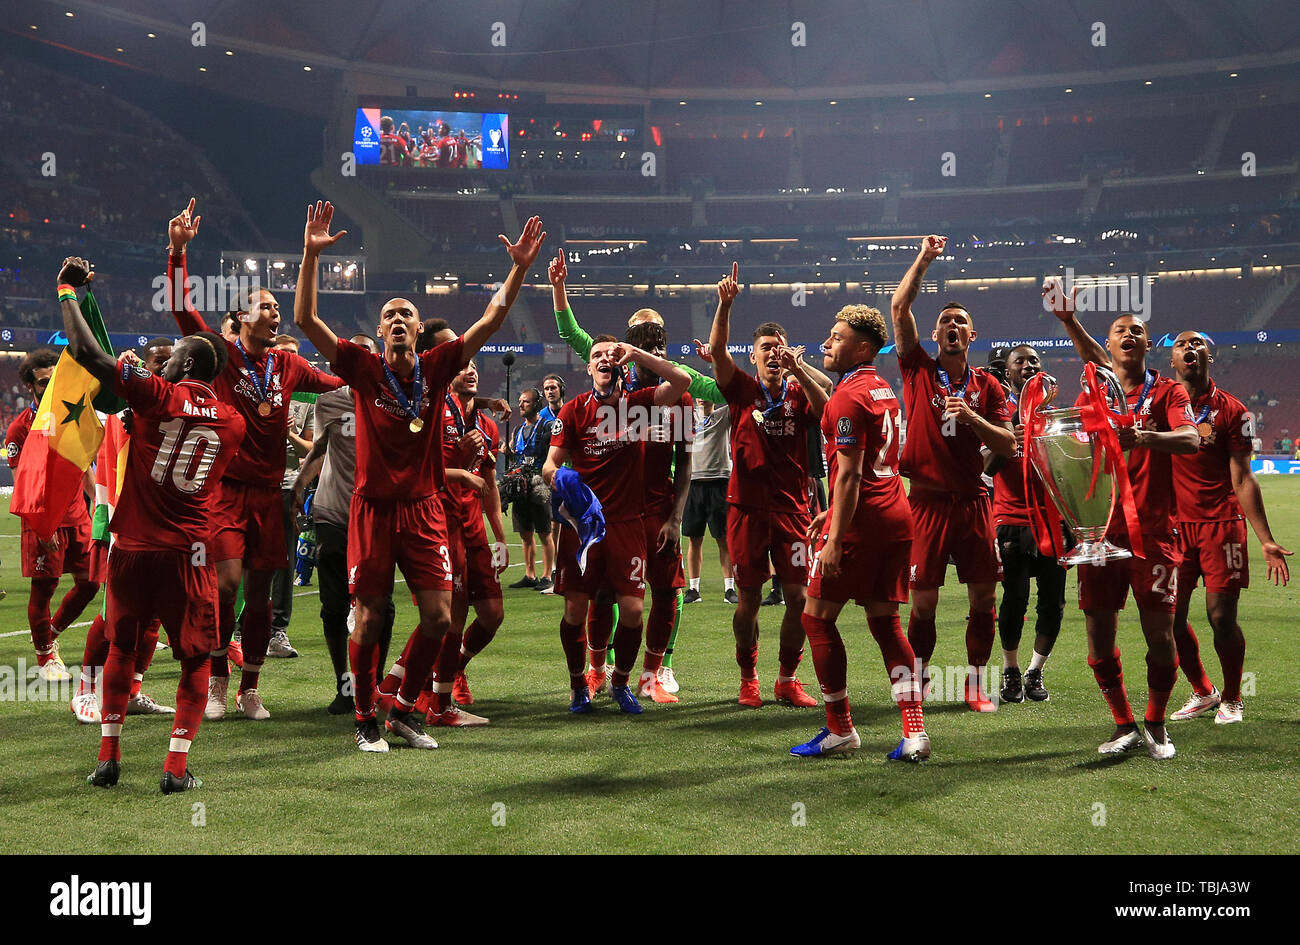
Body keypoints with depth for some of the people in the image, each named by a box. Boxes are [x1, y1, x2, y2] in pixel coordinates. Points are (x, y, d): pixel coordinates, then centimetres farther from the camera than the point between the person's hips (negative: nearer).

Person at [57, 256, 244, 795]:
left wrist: (67, 290, 5)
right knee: (196, 658, 10)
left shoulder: (157, 394, -7)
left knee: (122, 648, 17)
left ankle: (108, 758, 19)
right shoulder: (233, 422, 4)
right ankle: (177, 765, 3)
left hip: (133, 547, 0)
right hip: (189, 552, 1)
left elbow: (85, 351, -9)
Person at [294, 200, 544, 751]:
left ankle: (403, 711, 18)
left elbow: (492, 320, 1)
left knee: (438, 618, -3)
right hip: (373, 508, -2)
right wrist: (310, 255, -17)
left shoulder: (437, 367, 2)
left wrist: (520, 268, -8)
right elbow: (305, 319, -9)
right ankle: (366, 720, 17)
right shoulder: (364, 369, -3)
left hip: (423, 508, 2)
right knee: (369, 619, 0)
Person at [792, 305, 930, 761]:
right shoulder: (883, 390, 16)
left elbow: (850, 474, -18)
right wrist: (833, 513, 25)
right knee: (885, 621, 10)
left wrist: (835, 538, -18)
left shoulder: (849, 396, -13)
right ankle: (915, 731, 3)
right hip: (896, 517, 9)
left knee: (817, 618, 3)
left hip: (860, 520, -9)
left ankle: (840, 730, 8)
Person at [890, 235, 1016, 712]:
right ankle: (918, 682, 13)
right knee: (923, 601, 0)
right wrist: (924, 259, -1)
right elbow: (899, 307, -3)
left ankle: (975, 684, 14)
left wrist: (971, 417, -11)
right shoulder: (919, 371, 5)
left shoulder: (987, 386, 9)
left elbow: (1007, 446, 3)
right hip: (928, 500, -2)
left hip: (973, 501, 2)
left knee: (984, 597, 3)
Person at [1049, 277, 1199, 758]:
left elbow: (1190, 440, -15)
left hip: (1152, 532, -2)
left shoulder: (1167, 392, 1)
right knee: (1099, 634, 2)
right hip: (1100, 532, 3)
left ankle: (1156, 725, 17)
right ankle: (1124, 726, 19)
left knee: (1159, 633, -2)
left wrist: (1141, 437, -32)